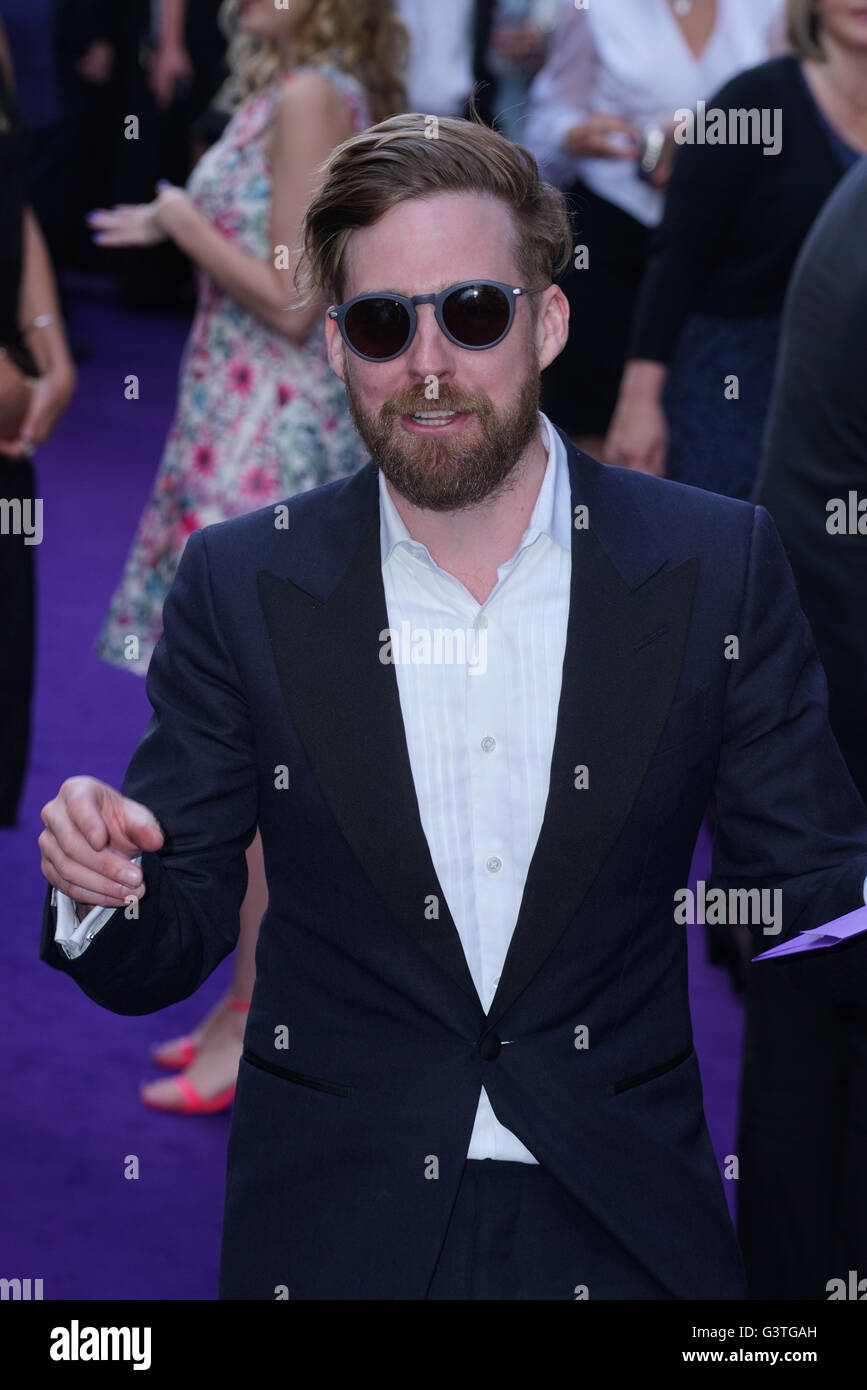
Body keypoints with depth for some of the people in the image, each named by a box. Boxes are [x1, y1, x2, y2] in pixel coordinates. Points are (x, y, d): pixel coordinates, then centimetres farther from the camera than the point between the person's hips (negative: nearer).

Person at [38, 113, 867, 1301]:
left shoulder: (717, 566, -5)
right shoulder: (240, 586, -4)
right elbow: (166, 954, -1)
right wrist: (104, 895, -23)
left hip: (624, 1240, 0)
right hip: (334, 1236, 0)